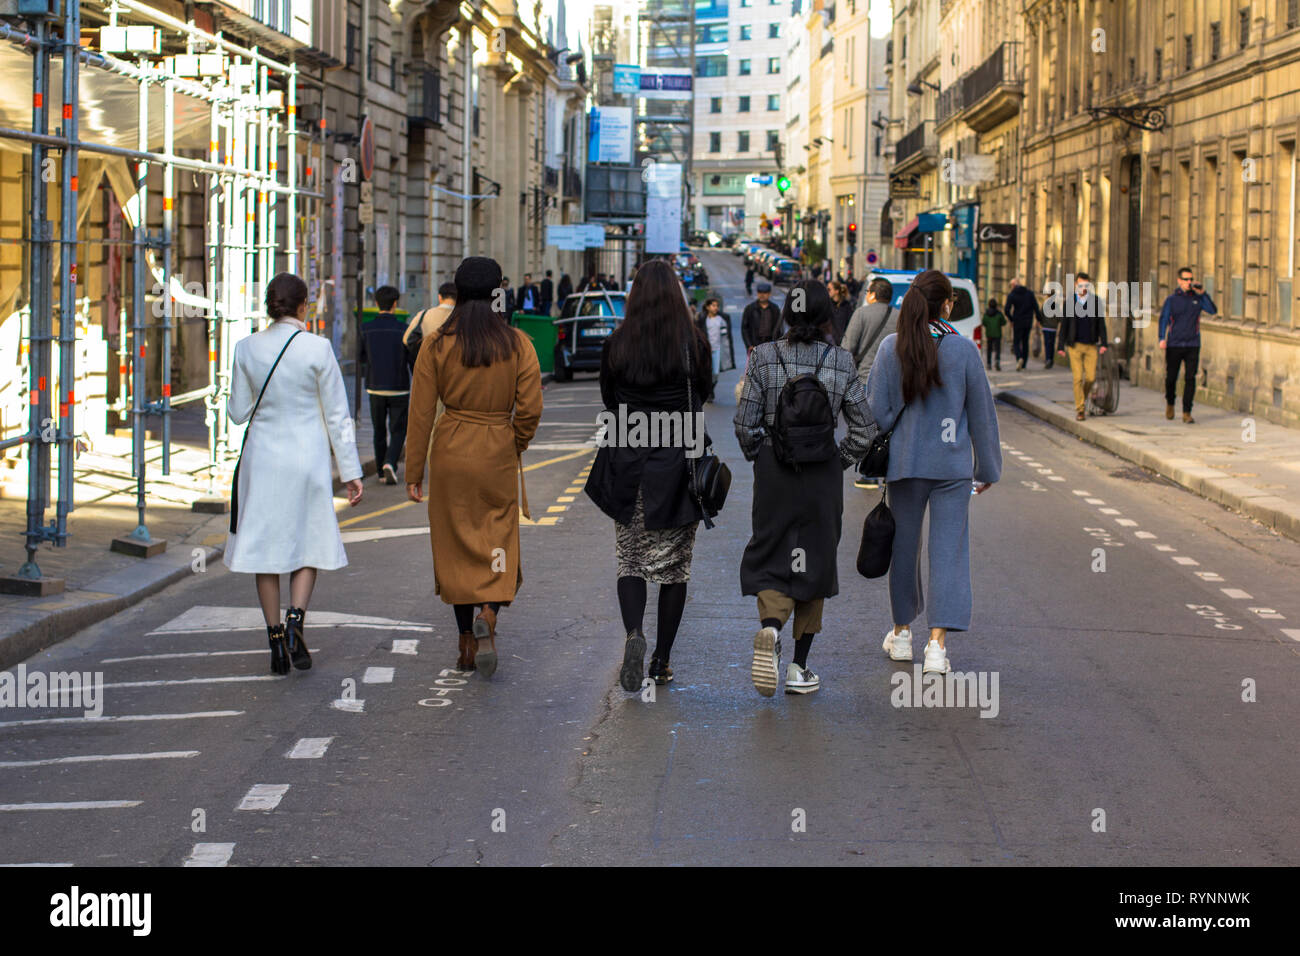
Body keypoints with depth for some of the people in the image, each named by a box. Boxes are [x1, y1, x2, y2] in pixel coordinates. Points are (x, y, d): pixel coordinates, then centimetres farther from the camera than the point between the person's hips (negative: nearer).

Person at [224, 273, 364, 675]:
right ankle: (296, 618, -10)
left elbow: (238, 412, 4)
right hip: (307, 457, -2)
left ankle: (277, 641, 10)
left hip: (262, 457, 2)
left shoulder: (247, 348, -3)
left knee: (265, 548, 10)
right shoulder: (317, 348, -9)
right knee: (308, 543, 13)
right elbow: (337, 415, -6)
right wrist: (350, 471, -1)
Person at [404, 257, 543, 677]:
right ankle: (489, 614, -18)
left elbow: (420, 415, -4)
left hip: (450, 454, 0)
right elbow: (530, 410, -6)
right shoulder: (518, 344, -4)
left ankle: (467, 643, 12)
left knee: (456, 546, 10)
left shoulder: (436, 346, -4)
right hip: (499, 454, 0)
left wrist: (413, 473, 3)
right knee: (499, 541, 9)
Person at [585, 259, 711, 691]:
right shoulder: (694, 343, -6)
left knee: (630, 560, 9)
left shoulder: (616, 344, -4)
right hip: (679, 462, 0)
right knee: (674, 565, 9)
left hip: (628, 465, 0)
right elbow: (703, 394, 8)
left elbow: (608, 400, 7)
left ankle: (634, 634, -17)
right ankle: (662, 661, 12)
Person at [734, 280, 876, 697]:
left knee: (770, 560, 7)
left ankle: (770, 629, -26)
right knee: (815, 563, 12)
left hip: (774, 471, 0)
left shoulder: (764, 357, -6)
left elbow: (745, 424, -5)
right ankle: (799, 668, 14)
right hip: (823, 475, 0)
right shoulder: (841, 362, -4)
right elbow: (865, 430, -2)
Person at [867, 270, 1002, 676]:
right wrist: (987, 468, 11)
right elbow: (982, 413, 1)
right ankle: (938, 643, -11)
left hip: (904, 461, 2)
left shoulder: (891, 348, -4)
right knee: (949, 549, 0)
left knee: (904, 546, 15)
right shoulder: (963, 349, -6)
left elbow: (877, 410, -4)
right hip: (953, 464, -2)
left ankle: (902, 633, 29)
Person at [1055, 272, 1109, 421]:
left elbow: (1101, 324, 5)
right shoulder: (1069, 301, 1)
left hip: (1091, 346, 1)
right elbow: (1064, 325, 3)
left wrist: (1103, 343, -3)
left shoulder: (1096, 301, 3)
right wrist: (1061, 346, 0)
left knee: (1091, 377, -2)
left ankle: (1084, 397, 27)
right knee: (1078, 378, -6)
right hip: (1075, 345, -1)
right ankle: (1080, 409, 1)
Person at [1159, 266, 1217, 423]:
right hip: (1174, 345, -1)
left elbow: (1213, 311, -4)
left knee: (1190, 379, -5)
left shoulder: (1197, 298, 6)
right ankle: (1170, 403, 33)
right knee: (1171, 377, 5)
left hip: (1193, 345, 1)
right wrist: (1162, 338, -13)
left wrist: (1203, 293, -11)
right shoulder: (1172, 299, 2)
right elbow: (1163, 319, 0)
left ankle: (1187, 413, -2)